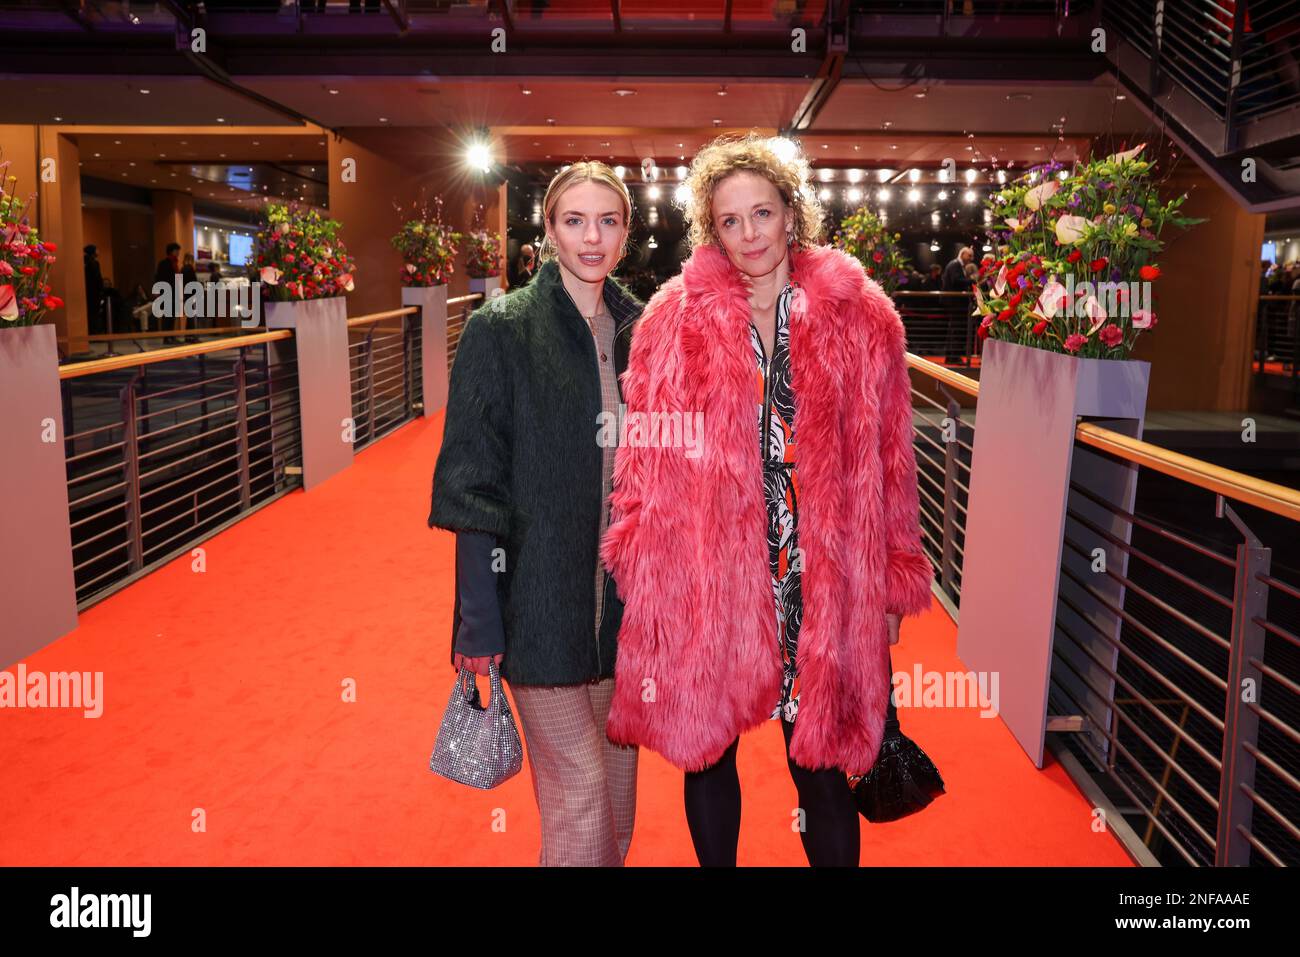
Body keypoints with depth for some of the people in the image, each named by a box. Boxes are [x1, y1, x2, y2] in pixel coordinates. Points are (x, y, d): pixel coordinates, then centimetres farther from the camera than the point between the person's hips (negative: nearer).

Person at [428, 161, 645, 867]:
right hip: (540, 595, -5)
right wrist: (478, 615, -14)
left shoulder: (638, 331, 7)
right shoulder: (500, 331, -8)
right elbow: (471, 481, -10)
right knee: (580, 793, 0)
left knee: (618, 783, 16)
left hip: (623, 595, 5)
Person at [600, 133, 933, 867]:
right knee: (708, 752, 16)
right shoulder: (676, 318, -1)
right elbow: (645, 456, 2)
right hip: (705, 578, 1)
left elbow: (890, 463, 3)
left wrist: (896, 584, 5)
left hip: (823, 581, 0)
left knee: (821, 765, 9)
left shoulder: (861, 316, 0)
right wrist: (641, 570, -1)